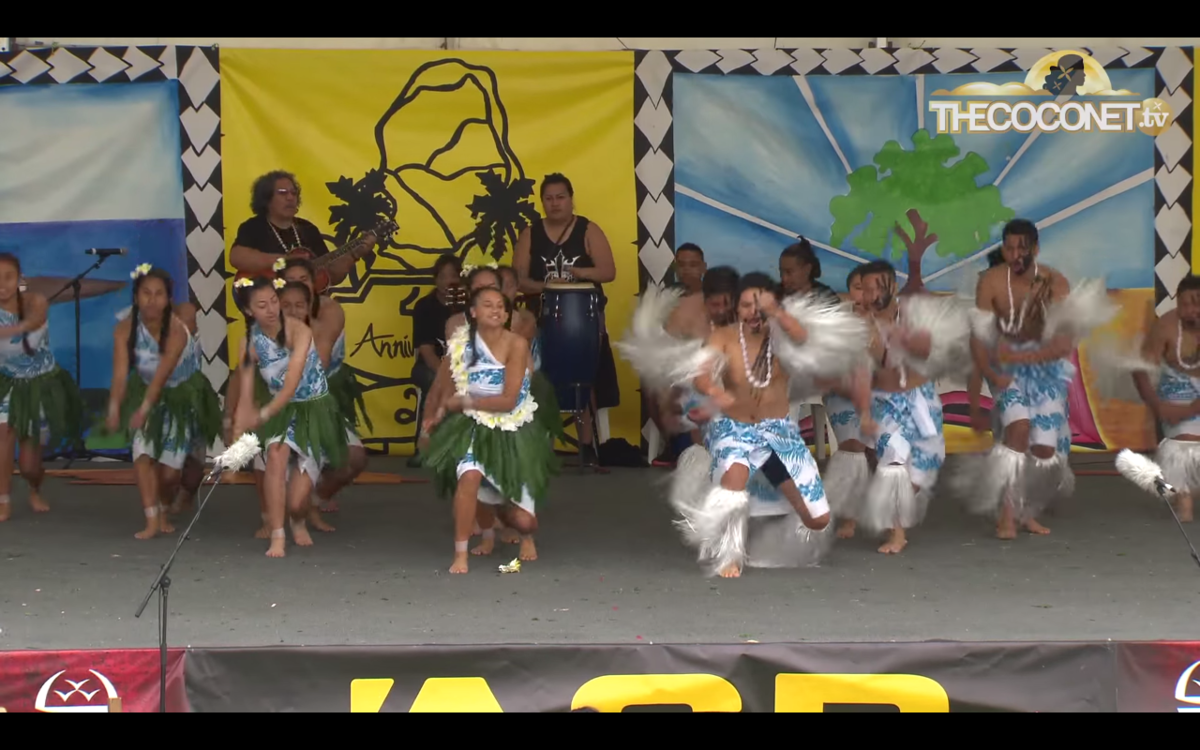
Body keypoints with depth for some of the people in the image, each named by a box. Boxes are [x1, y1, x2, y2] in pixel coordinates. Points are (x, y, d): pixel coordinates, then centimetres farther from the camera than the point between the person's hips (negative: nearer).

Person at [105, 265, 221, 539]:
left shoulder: (177, 331, -29)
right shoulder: (125, 329, -20)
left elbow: (161, 375, -35)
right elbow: (120, 373, -28)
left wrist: (144, 410, -45)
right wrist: (114, 410, -40)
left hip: (182, 396, -2)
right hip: (145, 392, 3)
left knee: (170, 468, 0)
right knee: (143, 455, -14)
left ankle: (163, 513, 29)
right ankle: (152, 521, -8)